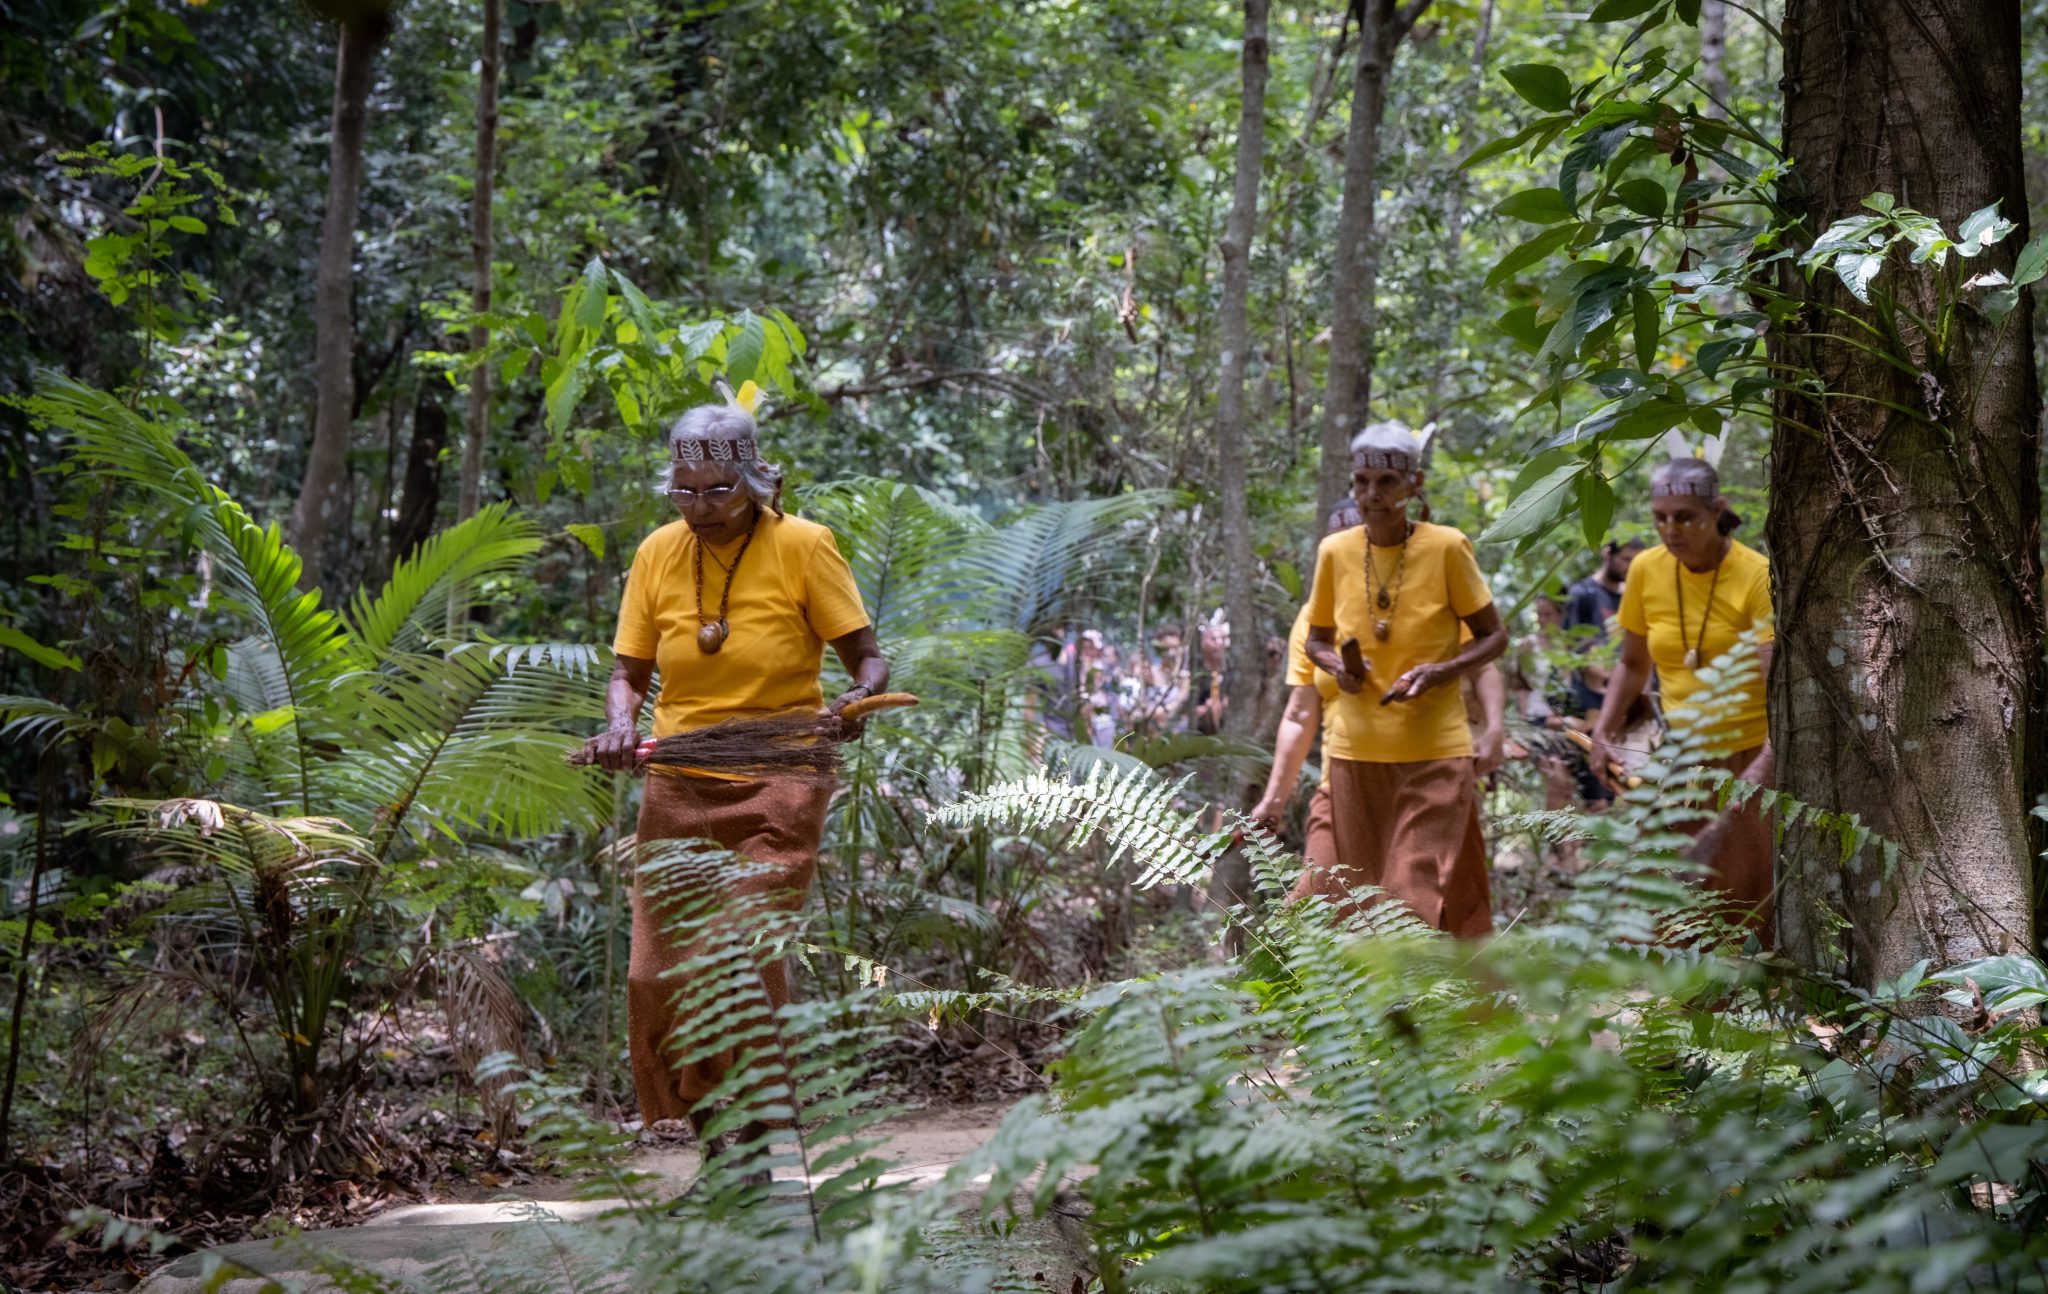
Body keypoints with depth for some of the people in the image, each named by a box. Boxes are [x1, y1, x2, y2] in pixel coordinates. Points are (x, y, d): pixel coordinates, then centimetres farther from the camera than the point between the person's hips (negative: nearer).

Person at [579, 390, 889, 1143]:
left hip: (775, 783, -4)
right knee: (656, 973, -3)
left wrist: (857, 699, -25)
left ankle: (758, 1150, -4)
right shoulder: (659, 553, 5)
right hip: (679, 788, 4)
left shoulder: (802, 546, -5)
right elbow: (630, 671, 11)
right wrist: (620, 724, -11)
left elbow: (867, 659, -3)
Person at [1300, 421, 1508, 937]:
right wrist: (1336, 666, -8)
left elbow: (1493, 636, 1)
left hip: (1434, 753, -3)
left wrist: (1439, 672, -17)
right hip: (1356, 753, 3)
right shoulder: (1335, 552, 2)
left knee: (1421, 899, -8)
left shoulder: (1446, 548, -7)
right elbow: (1317, 639, 16)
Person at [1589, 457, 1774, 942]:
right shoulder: (1646, 571, 0)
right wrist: (1604, 733, 1)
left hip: (1750, 756, -4)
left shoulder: (1757, 577, -14)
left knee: (1748, 908, -3)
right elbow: (1633, 666, 17)